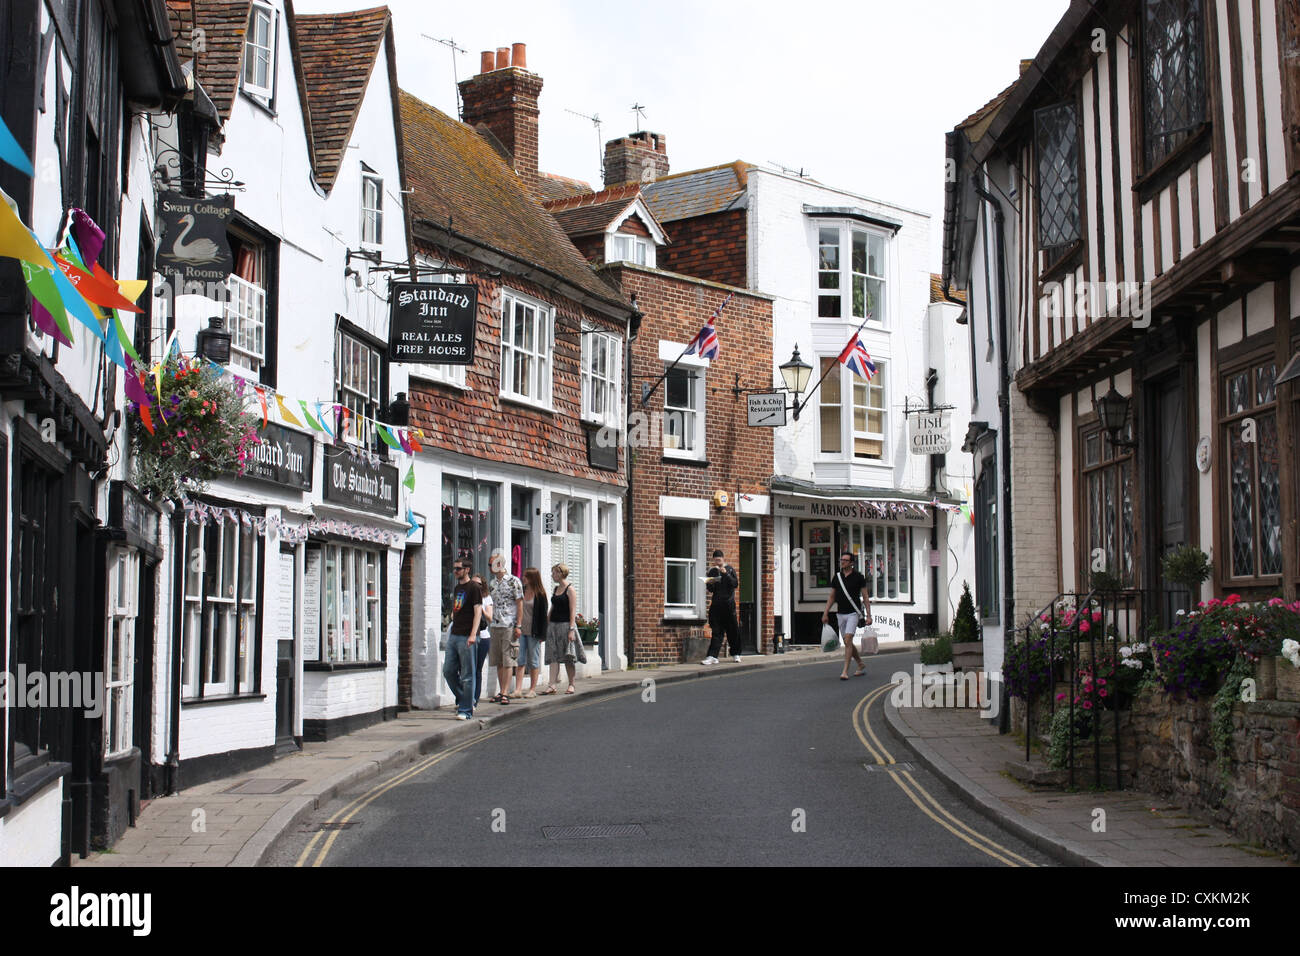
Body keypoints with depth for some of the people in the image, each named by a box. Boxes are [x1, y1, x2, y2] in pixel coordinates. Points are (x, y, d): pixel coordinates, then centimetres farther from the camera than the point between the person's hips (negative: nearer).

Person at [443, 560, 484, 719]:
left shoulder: (473, 588, -6)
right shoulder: (457, 588, 17)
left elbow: (478, 611, -12)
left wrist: (473, 634, -20)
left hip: (466, 637, -8)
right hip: (454, 635, 8)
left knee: (467, 675, -4)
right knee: (448, 671, 8)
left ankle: (466, 709, 0)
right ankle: (463, 700, 22)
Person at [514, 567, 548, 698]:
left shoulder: (540, 594, -5)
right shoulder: (521, 591, 7)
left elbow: (543, 614, -5)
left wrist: (542, 634, -9)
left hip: (533, 632, -4)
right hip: (521, 631, 4)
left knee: (533, 661, 4)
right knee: (520, 660, 0)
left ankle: (533, 689, 11)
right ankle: (518, 689, -1)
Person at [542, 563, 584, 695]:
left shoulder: (570, 589, -7)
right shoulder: (556, 588, 14)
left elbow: (573, 611, -11)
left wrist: (571, 629, -18)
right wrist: (547, 625, 14)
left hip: (565, 624, -7)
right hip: (553, 625, 7)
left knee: (568, 656, 0)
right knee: (553, 656, -2)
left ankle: (571, 685, 10)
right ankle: (552, 685, -7)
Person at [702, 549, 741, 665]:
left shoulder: (730, 569, 2)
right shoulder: (712, 571, 10)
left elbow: (736, 584, -8)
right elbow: (710, 590, 13)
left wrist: (726, 574, -15)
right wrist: (709, 584, -9)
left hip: (729, 604, -2)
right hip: (716, 604, 2)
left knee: (733, 629, 4)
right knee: (716, 630, -3)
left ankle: (736, 654, 18)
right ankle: (712, 657, -9)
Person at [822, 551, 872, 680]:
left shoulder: (858, 577, -5)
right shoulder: (837, 577, 7)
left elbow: (865, 597, -3)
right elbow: (832, 597, 13)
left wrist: (868, 615, -8)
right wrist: (825, 613, 7)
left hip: (853, 613, -5)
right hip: (840, 614, 5)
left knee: (848, 640, -16)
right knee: (848, 643, 12)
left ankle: (845, 671, -17)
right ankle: (861, 664, 32)